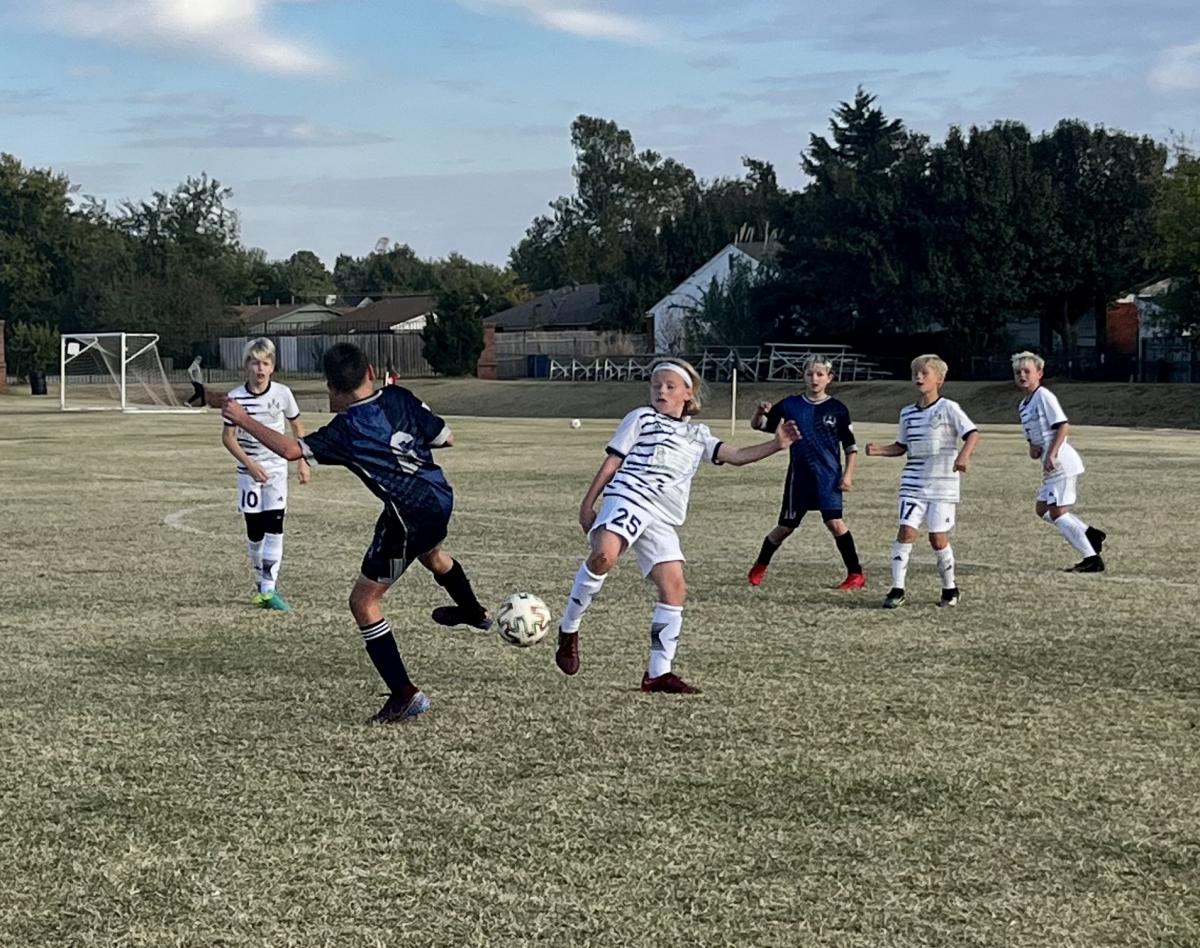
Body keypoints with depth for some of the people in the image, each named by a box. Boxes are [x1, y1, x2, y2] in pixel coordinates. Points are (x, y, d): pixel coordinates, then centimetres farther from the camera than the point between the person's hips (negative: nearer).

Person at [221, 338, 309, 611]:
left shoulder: (282, 394, -6)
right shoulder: (236, 398, -9)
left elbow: (297, 427, 8)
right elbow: (228, 437, -5)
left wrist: (302, 460, 4)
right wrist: (249, 464, -16)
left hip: (277, 468, 0)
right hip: (249, 471, 0)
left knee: (274, 527, -11)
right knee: (254, 531, 4)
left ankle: (268, 589, -12)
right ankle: (261, 583, 23)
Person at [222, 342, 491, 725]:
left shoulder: (346, 429, -19)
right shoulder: (400, 398, -4)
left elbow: (291, 450, -24)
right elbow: (445, 438, 2)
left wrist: (244, 420, -15)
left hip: (408, 518, -7)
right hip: (440, 499, 8)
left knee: (363, 601, 1)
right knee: (431, 554, 40)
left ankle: (404, 695, -2)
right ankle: (473, 611, 70)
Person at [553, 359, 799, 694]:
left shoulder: (698, 435, 26)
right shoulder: (642, 418, 13)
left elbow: (735, 456, 16)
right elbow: (612, 462, 11)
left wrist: (775, 445, 2)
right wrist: (588, 504, 6)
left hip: (661, 519, 5)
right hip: (627, 498, -5)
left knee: (674, 586, -5)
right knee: (604, 555, -33)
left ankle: (658, 672, 3)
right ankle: (569, 630, -15)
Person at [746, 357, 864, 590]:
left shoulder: (837, 409, -2)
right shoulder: (791, 405, 1)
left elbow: (850, 446, 3)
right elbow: (757, 425, 5)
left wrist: (848, 474, -6)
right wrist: (760, 411, -17)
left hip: (828, 477, -2)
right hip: (799, 476, 2)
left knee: (834, 521, -17)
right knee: (786, 526, 9)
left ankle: (856, 574, -8)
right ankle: (759, 568, 31)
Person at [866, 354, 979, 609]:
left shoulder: (948, 408, -5)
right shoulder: (907, 413, 11)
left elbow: (973, 433, -12)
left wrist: (964, 455, -30)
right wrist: (878, 450, 2)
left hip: (943, 485, -4)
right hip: (913, 484, 4)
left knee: (938, 538, -3)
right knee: (906, 531, -9)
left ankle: (950, 589, 17)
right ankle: (897, 590, -5)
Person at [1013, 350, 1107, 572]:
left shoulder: (1044, 396, -10)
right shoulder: (1024, 406, 17)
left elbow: (1063, 426, -17)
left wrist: (1051, 454, -23)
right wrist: (1033, 449, 3)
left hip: (1062, 462, -10)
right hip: (1051, 467, 10)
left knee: (1057, 512, -11)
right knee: (1042, 508, 15)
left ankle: (1092, 559, -9)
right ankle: (1091, 534, 20)